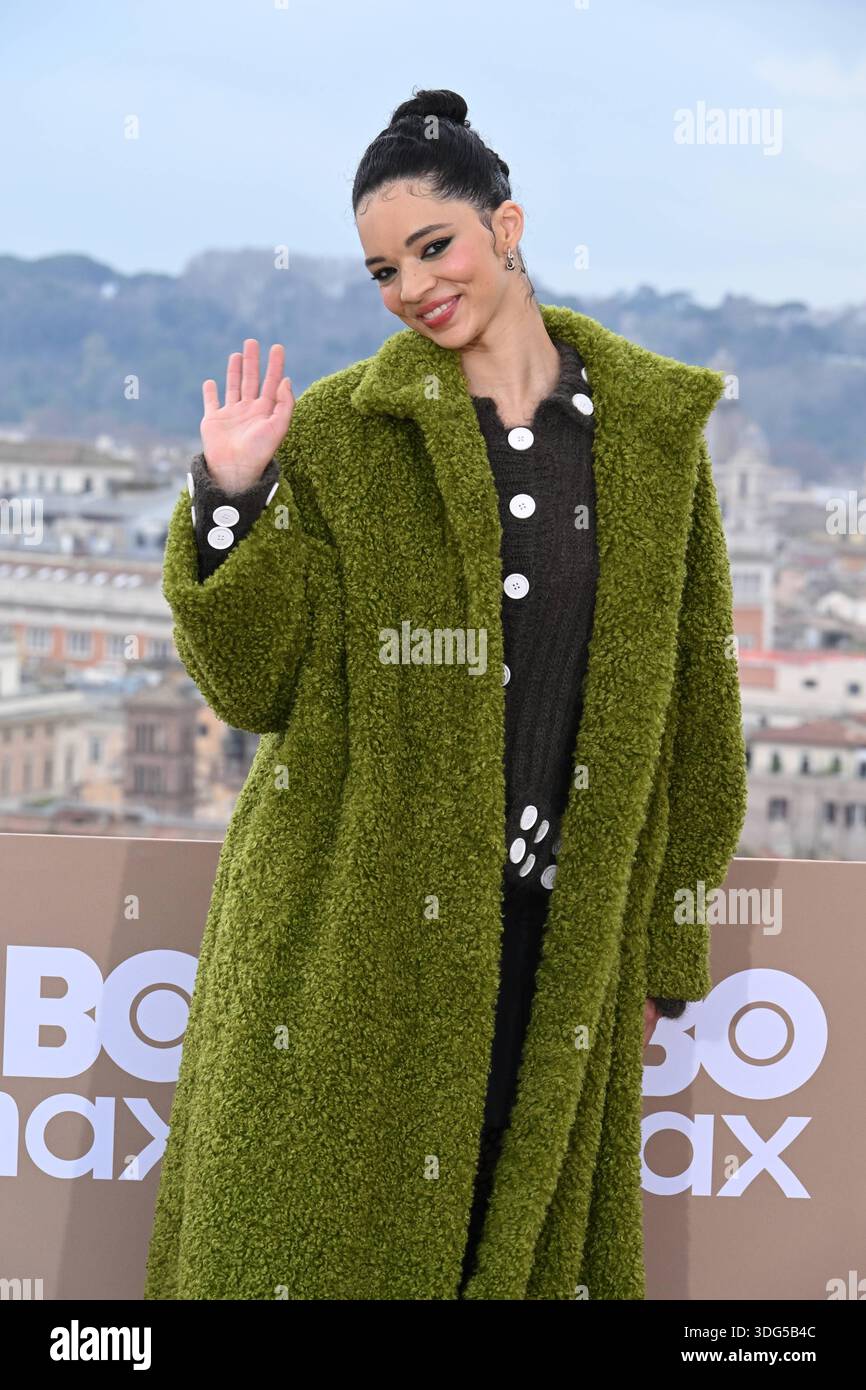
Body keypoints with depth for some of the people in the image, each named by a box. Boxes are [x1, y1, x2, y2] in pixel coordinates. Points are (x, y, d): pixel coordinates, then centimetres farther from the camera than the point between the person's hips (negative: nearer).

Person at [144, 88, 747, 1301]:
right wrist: (231, 501, -18)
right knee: (319, 1235, 7)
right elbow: (256, 686, -4)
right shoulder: (338, 431, -2)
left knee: (518, 1233, 12)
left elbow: (692, 700, 8)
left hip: (561, 934, 2)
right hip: (356, 936, -1)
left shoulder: (653, 428, 3)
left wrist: (667, 946, 9)